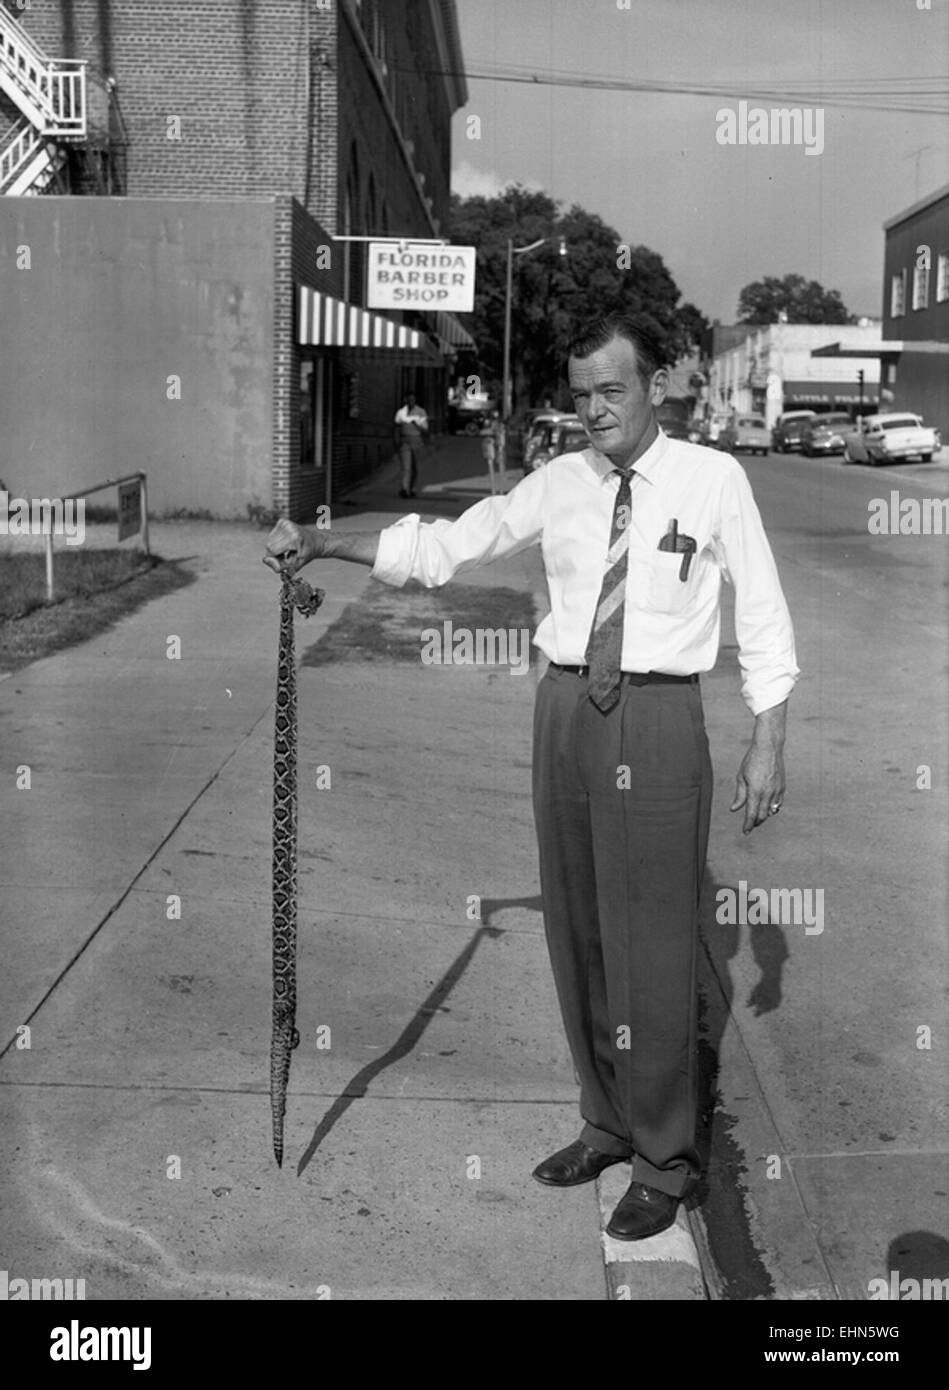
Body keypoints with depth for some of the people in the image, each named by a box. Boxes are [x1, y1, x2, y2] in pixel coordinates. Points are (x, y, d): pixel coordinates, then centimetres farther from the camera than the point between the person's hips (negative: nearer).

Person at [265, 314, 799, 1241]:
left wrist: (768, 742, -5)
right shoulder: (558, 483, 7)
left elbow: (762, 612, 0)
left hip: (658, 718, -4)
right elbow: (442, 548, 7)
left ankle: (663, 1159, 16)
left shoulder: (713, 479, -2)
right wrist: (323, 544, -1)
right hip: (567, 707, 5)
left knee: (649, 939, -2)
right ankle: (607, 1124, 30)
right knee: (574, 927, 11)